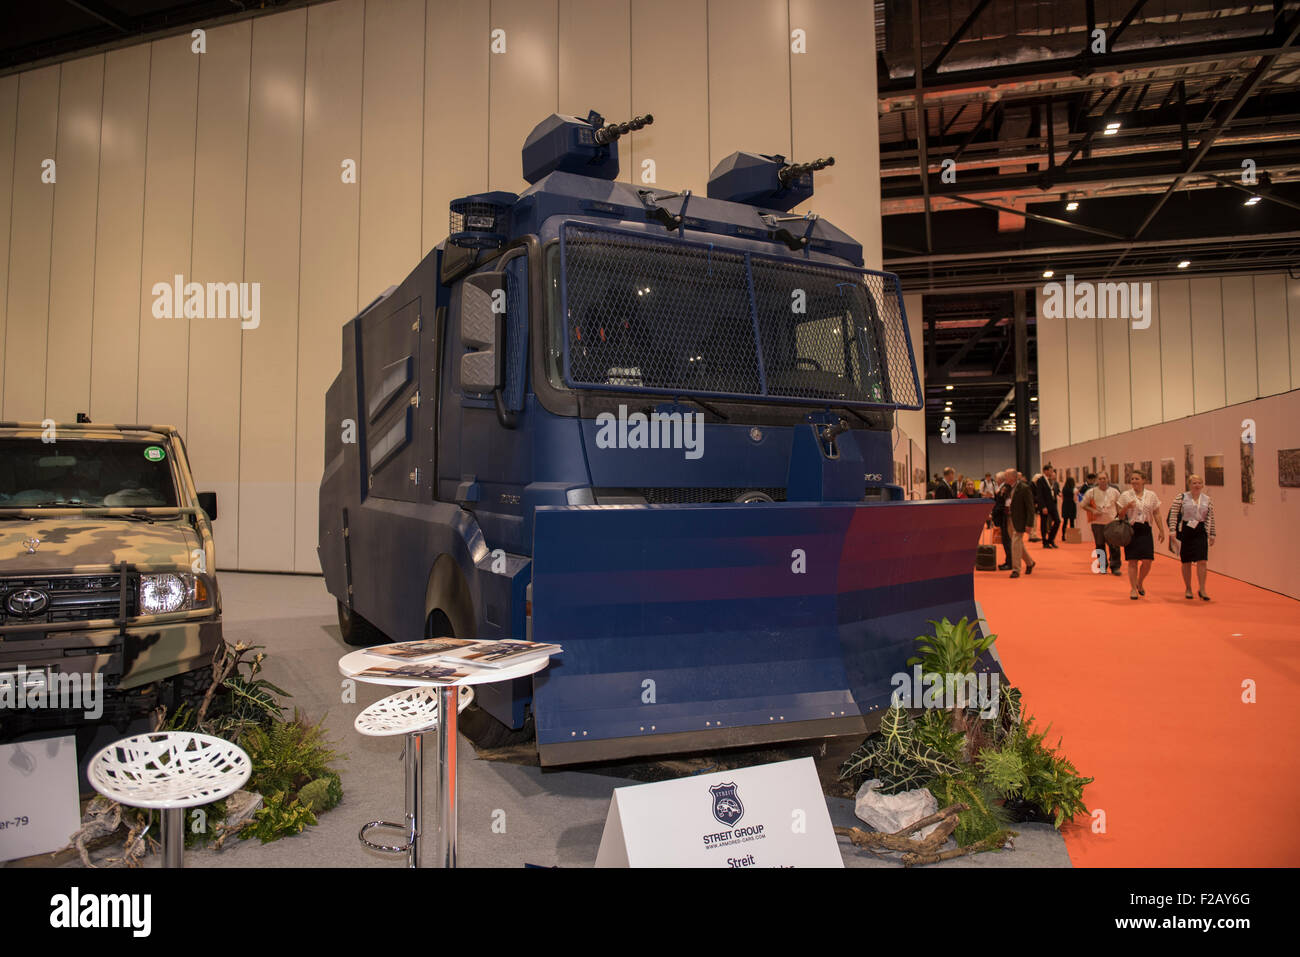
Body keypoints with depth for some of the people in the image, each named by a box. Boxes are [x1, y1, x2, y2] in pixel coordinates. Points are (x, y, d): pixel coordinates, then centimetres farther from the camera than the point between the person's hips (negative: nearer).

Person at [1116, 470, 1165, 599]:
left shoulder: (1151, 495, 6)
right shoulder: (1125, 496, 1)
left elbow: (1156, 514, 11)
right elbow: (1120, 514, 3)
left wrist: (1161, 531, 8)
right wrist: (1127, 507, -16)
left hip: (1145, 530, 2)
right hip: (1131, 530, -2)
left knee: (1147, 561, -2)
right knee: (1132, 561, -1)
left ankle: (1140, 584, 24)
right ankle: (1133, 589, 9)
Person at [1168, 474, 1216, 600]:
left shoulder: (1207, 500, 8)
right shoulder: (1181, 497, -2)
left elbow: (1211, 518, 12)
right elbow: (1173, 514, -5)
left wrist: (1212, 534, 10)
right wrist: (1172, 530, -12)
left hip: (1200, 532, 2)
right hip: (1185, 531, -2)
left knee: (1202, 561, -6)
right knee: (1186, 562, 6)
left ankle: (1202, 589, 2)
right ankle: (1188, 589, 18)